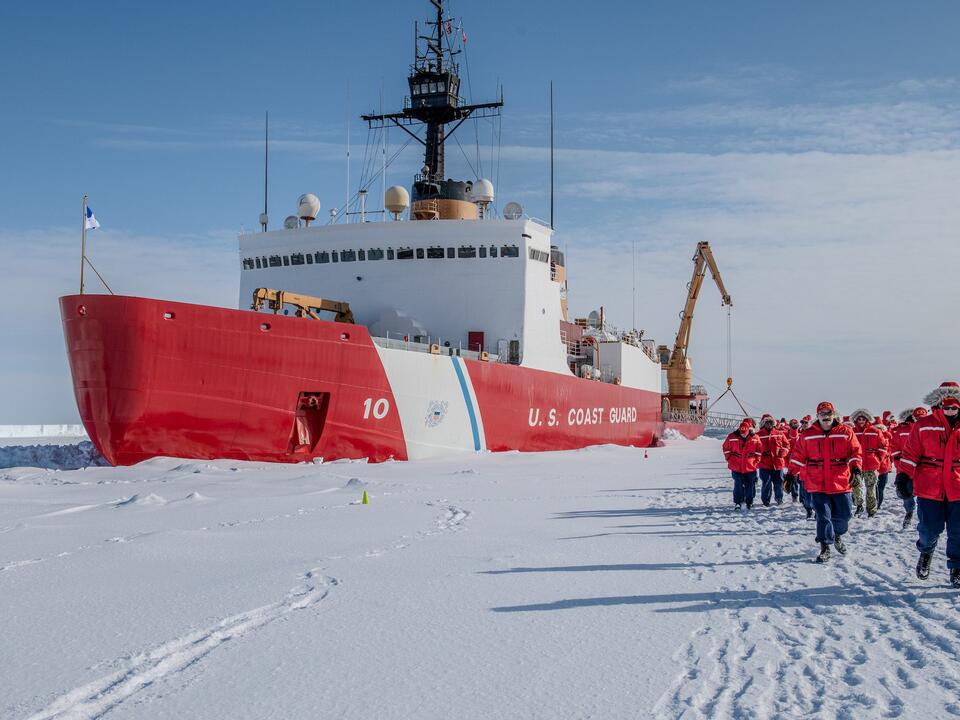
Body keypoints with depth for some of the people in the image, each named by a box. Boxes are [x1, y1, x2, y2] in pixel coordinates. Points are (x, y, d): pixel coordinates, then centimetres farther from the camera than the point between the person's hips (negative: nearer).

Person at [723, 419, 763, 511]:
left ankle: (749, 502, 22)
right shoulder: (732, 437, -8)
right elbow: (726, 448, 5)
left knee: (750, 485, 9)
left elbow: (759, 450, 7)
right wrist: (730, 460, 1)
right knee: (738, 485, -3)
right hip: (736, 468, -1)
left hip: (750, 467, 1)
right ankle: (738, 503, 6)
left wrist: (756, 461, 2)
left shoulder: (755, 438, -7)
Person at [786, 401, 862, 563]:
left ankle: (837, 535, 39)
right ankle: (825, 547, 8)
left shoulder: (846, 432, 0)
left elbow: (855, 451, 0)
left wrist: (856, 467, -15)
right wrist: (791, 473, 5)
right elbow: (798, 455, 8)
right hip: (817, 484, -1)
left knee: (844, 513, 9)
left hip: (840, 482, 1)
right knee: (823, 515, -3)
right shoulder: (807, 435, 3)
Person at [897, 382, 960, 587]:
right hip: (929, 488, -1)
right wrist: (904, 476, -6)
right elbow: (910, 454, 1)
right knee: (930, 529, 2)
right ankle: (926, 552, 34)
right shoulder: (923, 426, 0)